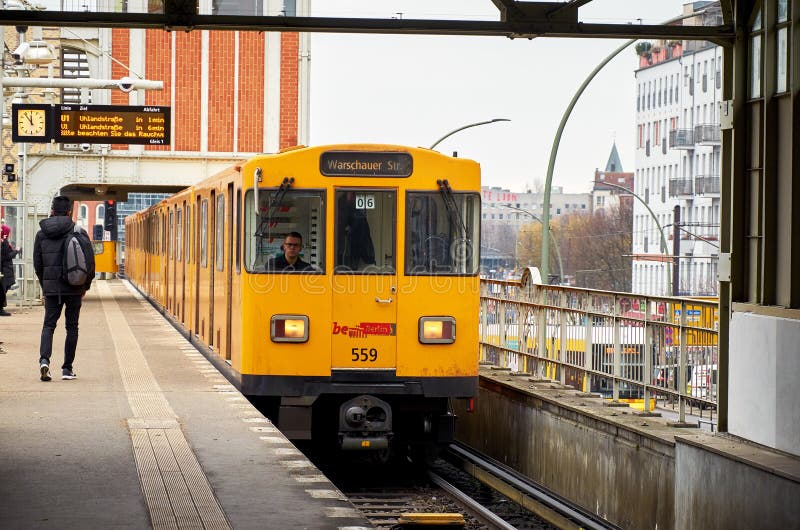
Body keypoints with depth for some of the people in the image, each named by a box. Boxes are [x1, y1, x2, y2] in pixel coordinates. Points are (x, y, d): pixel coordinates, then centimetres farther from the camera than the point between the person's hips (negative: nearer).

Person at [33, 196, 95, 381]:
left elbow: (37, 264, 7)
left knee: (48, 325, 6)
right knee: (72, 327, 9)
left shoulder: (41, 234, 3)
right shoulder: (79, 233, -4)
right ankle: (67, 368, 10)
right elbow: (90, 261, -4)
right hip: (74, 288, -1)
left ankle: (44, 360, -18)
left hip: (50, 287, 1)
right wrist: (86, 286, 9)